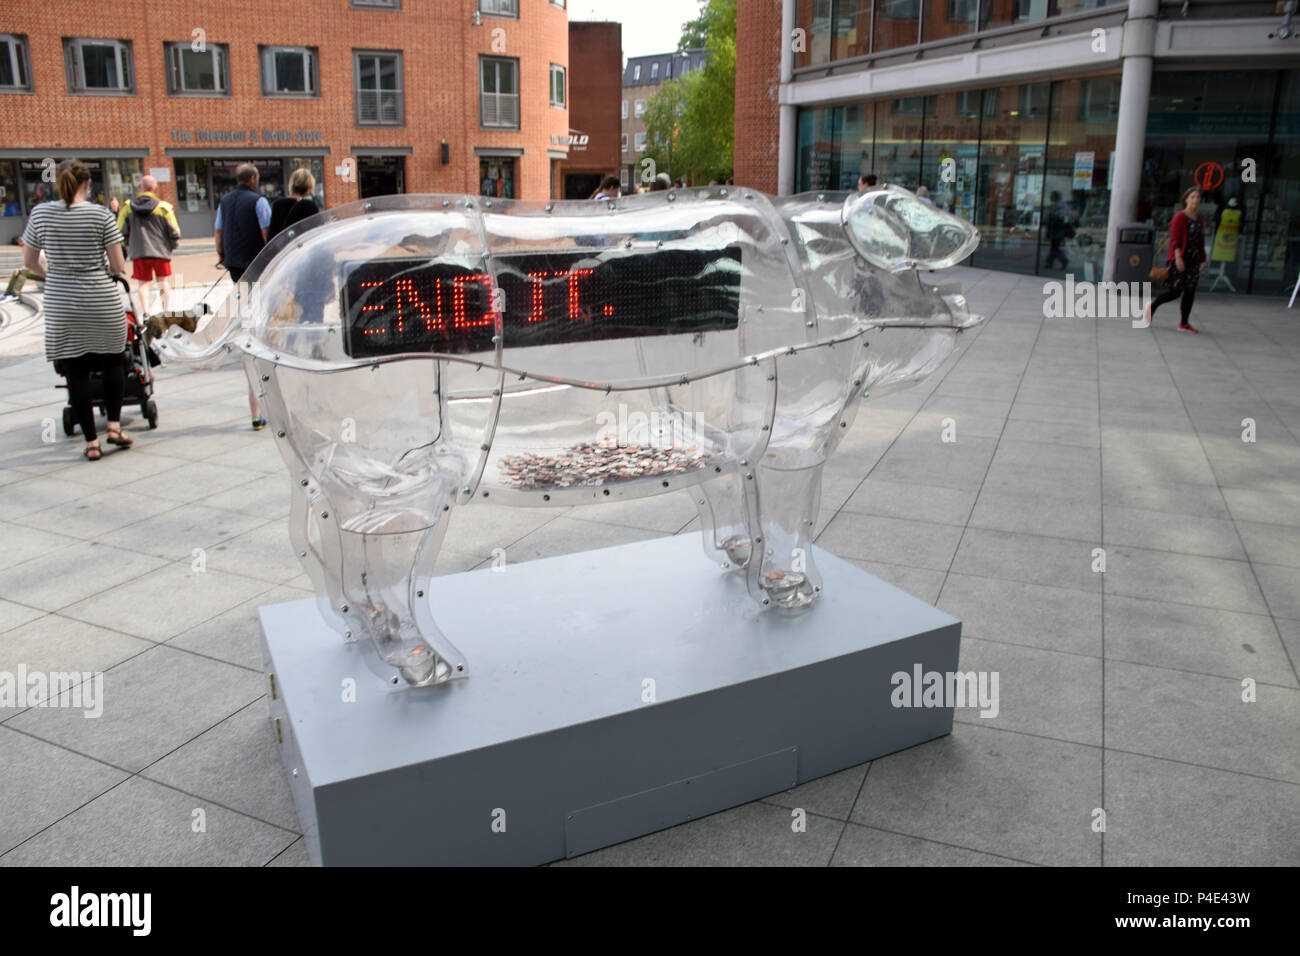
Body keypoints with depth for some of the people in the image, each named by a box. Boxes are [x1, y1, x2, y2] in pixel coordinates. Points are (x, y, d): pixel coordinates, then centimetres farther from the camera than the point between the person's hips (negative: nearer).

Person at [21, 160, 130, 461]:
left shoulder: (40, 213, 1)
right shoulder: (100, 214, -6)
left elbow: (29, 262, 10)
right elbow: (118, 266, -6)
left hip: (61, 305, 1)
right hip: (101, 301, -1)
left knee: (76, 373, 5)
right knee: (112, 363, 17)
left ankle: (91, 442, 8)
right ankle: (114, 426, 13)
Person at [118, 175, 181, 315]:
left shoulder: (127, 207, 1)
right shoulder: (163, 207, -7)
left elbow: (121, 231, 5)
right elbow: (174, 233, -3)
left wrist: (129, 246, 21)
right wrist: (172, 247, 16)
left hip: (138, 252, 1)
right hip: (160, 251, -1)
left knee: (143, 284, 8)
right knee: (163, 282, 13)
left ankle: (146, 313, -2)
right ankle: (167, 311, 9)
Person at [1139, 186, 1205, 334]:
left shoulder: (1199, 219, 15)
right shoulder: (1180, 217, -8)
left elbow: (1200, 242, 20)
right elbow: (1175, 239, -15)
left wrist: (1201, 261, 17)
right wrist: (1178, 257, -24)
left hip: (1193, 261, 7)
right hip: (1179, 261, -7)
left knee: (1190, 293, 3)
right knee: (1175, 292, -8)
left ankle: (1184, 324, 8)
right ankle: (1152, 305, 18)